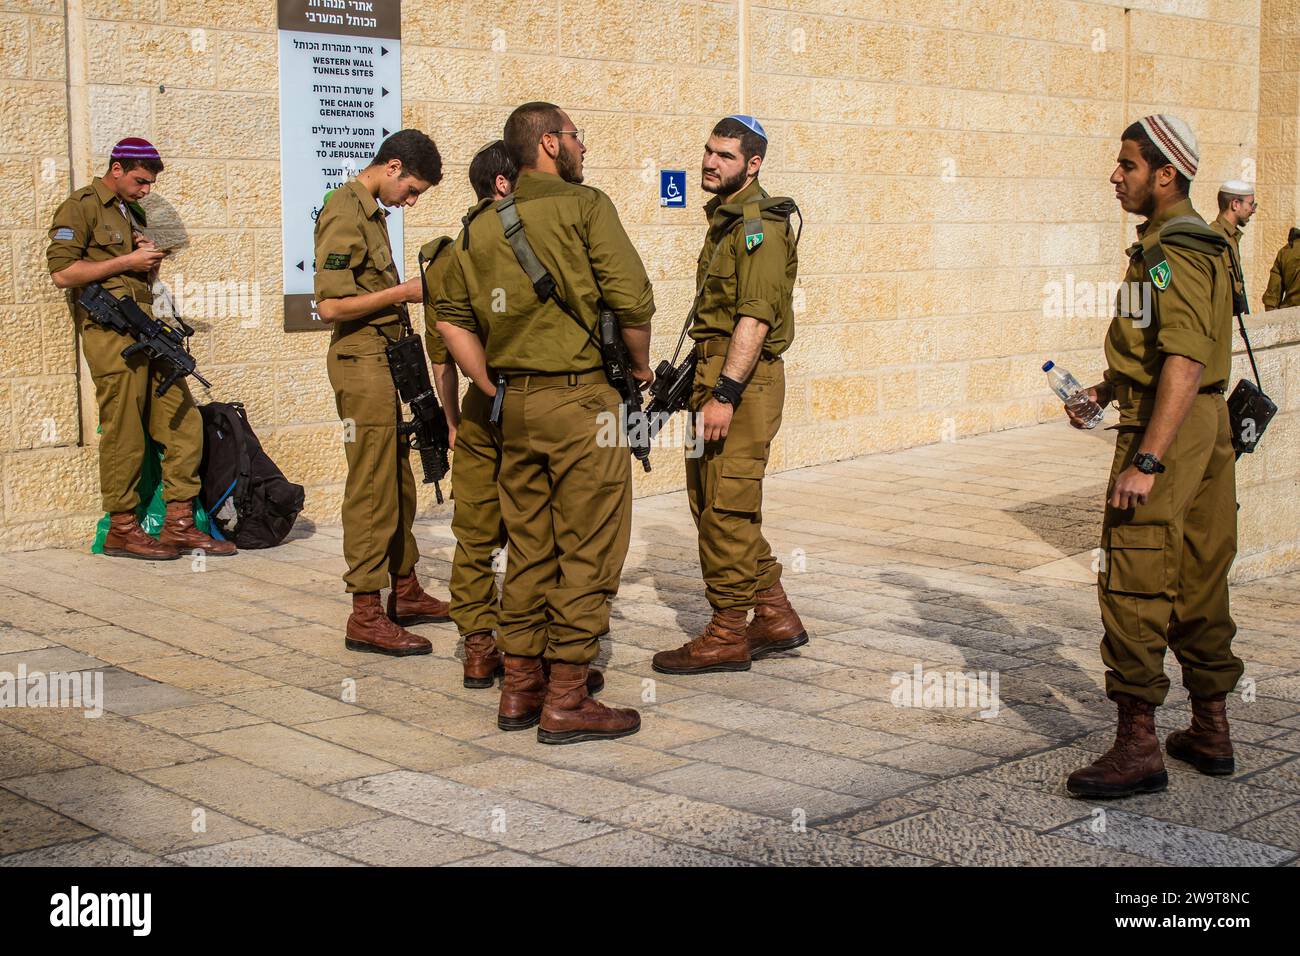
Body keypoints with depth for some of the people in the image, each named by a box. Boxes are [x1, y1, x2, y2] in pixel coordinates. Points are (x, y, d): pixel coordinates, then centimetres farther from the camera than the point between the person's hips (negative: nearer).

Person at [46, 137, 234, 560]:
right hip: (111, 331, -8)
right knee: (123, 434, -5)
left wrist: (150, 264, 8)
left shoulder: (133, 212, 24)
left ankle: (179, 524, 9)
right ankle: (122, 529, 5)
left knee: (184, 422, 3)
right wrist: (126, 262, -11)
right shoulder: (81, 207, -2)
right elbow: (62, 271, -12)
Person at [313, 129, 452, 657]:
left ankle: (405, 592, 27)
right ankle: (366, 616, -2)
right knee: (371, 490, -7)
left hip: (385, 362, 10)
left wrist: (405, 295, 10)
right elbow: (331, 305, -21)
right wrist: (401, 292, -16)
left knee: (399, 486, 16)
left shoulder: (371, 212, 16)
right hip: (361, 361, -10)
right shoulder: (345, 213, -14)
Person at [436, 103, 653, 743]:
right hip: (579, 400, -7)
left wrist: (495, 391, 15)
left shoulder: (481, 224, 12)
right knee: (589, 552, 0)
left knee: (529, 548, 15)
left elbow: (452, 318, 12)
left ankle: (519, 689, 20)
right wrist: (640, 366, 3)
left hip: (514, 403, 7)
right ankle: (566, 701, 3)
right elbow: (632, 298, -13)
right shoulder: (583, 206, -7)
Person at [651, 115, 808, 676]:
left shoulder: (759, 224, -12)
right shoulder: (725, 218, 19)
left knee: (725, 508, -6)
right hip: (715, 374, 10)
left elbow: (755, 317, -21)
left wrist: (724, 394, -25)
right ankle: (774, 617, 20)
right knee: (710, 501, 14)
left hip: (742, 379, -10)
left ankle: (727, 635, 3)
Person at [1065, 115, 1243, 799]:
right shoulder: (1201, 244, 16)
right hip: (1206, 423, 10)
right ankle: (1211, 731, 23)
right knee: (1197, 582, 15)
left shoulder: (1172, 251, -16)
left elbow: (1185, 362, -25)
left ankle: (1138, 747, -4)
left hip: (1166, 429, -10)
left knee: (1133, 588, -7)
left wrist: (1147, 461, -29)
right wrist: (1106, 390, 14)